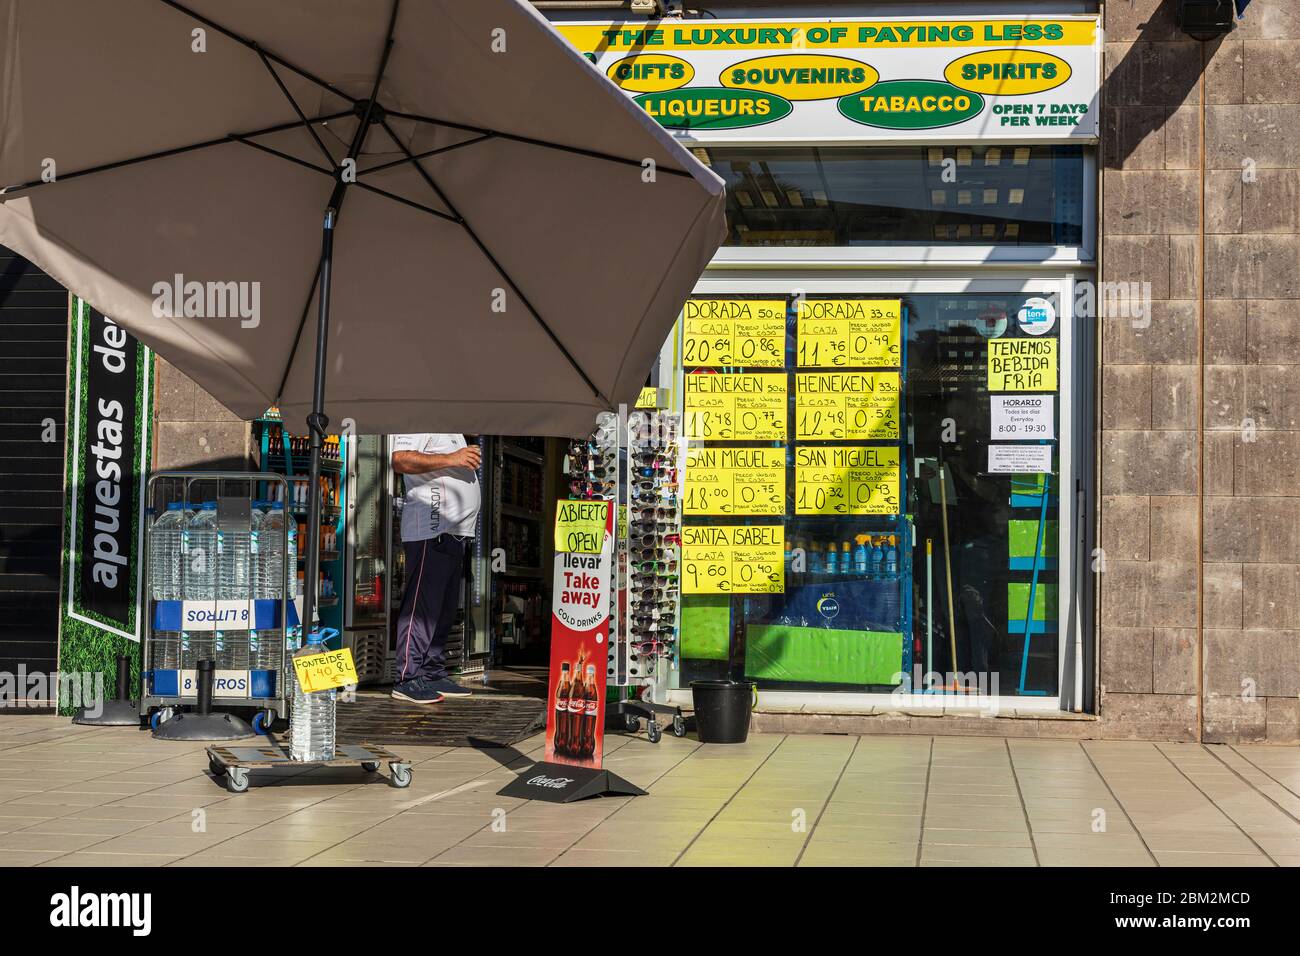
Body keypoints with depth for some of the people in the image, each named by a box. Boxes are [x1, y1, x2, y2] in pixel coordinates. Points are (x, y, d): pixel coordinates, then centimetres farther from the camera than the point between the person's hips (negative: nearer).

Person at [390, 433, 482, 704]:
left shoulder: (453, 432, 24)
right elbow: (400, 460, -21)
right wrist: (451, 459, -20)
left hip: (454, 533, 10)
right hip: (430, 531, -10)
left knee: (445, 610, 12)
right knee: (422, 607, -11)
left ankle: (434, 674, 18)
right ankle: (407, 679, -10)